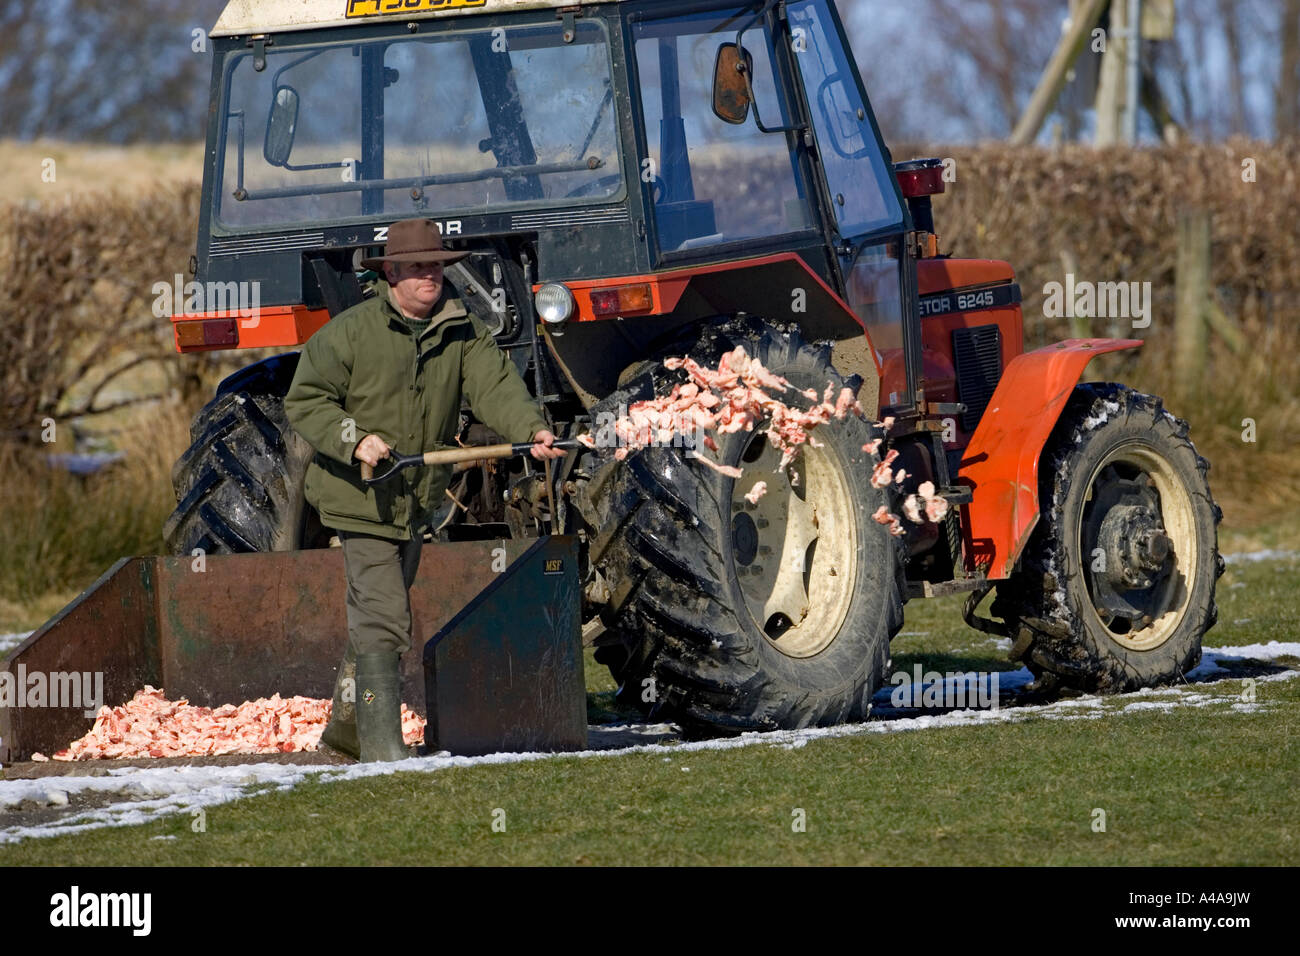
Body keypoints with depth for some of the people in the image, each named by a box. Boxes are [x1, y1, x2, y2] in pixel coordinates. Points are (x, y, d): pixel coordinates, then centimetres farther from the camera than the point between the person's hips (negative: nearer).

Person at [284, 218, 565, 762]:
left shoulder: (462, 334, 2)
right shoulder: (350, 332, -11)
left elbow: (495, 387, -13)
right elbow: (304, 402, -8)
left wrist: (532, 430, -32)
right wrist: (353, 438, -24)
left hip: (419, 498, 6)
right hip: (360, 497, -6)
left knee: (377, 614, 20)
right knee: (383, 618, -14)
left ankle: (345, 726, 36)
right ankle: (381, 745, -13)